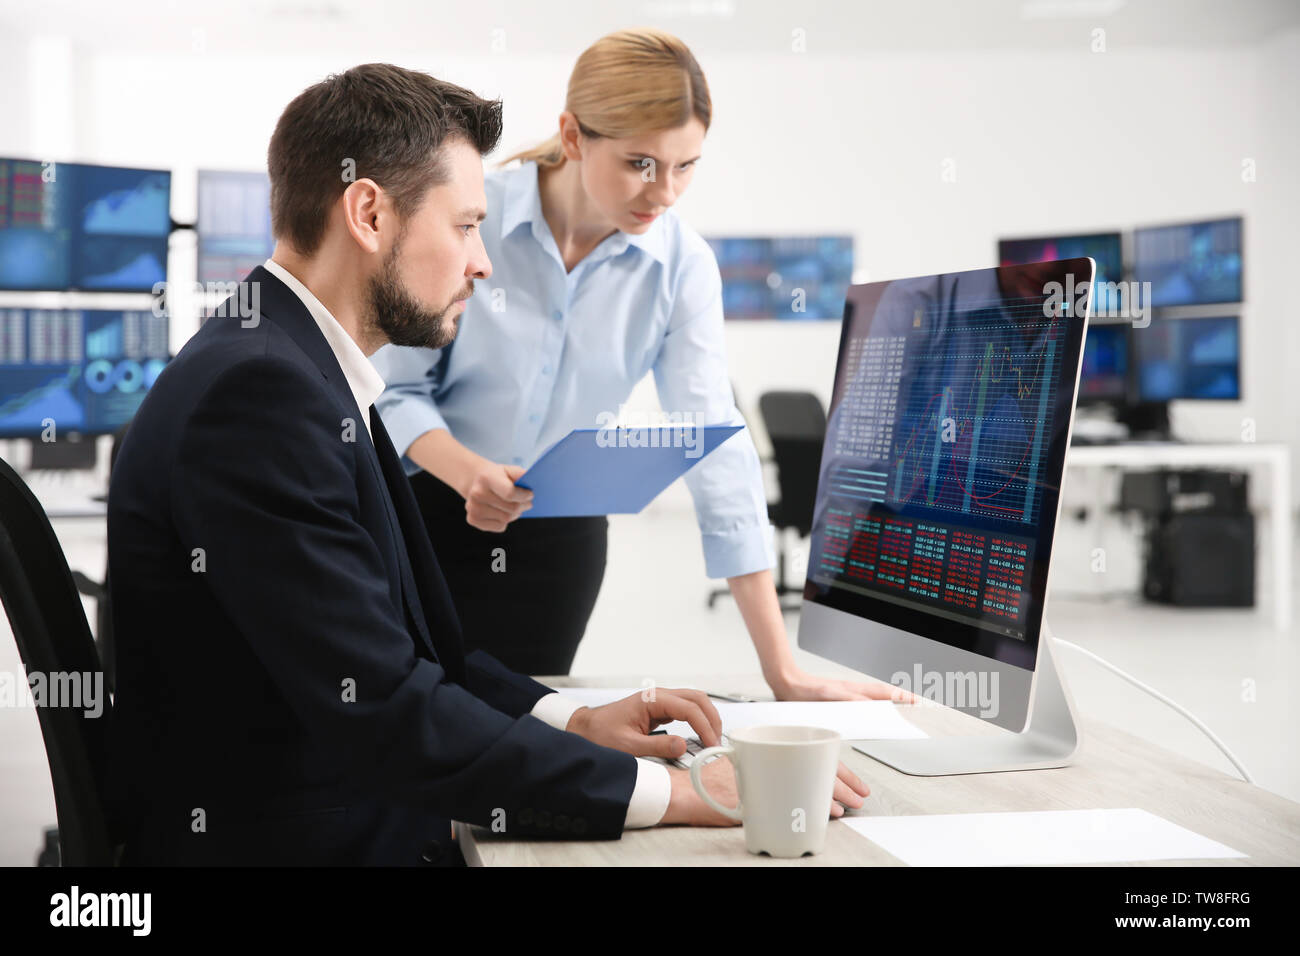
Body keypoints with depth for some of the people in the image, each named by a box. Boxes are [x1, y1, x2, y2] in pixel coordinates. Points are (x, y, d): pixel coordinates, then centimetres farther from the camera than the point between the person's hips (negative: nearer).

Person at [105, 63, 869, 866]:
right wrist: (668, 792, -20)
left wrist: (570, 721, 1)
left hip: (369, 819, 9)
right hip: (283, 841, -9)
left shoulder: (303, 373, 10)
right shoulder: (256, 390, -21)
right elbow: (385, 714, -25)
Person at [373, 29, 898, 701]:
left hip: (560, 544, 2)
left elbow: (715, 448, -14)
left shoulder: (683, 264, -10)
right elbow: (396, 390, -10)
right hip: (425, 516, -2)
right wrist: (467, 473, -33)